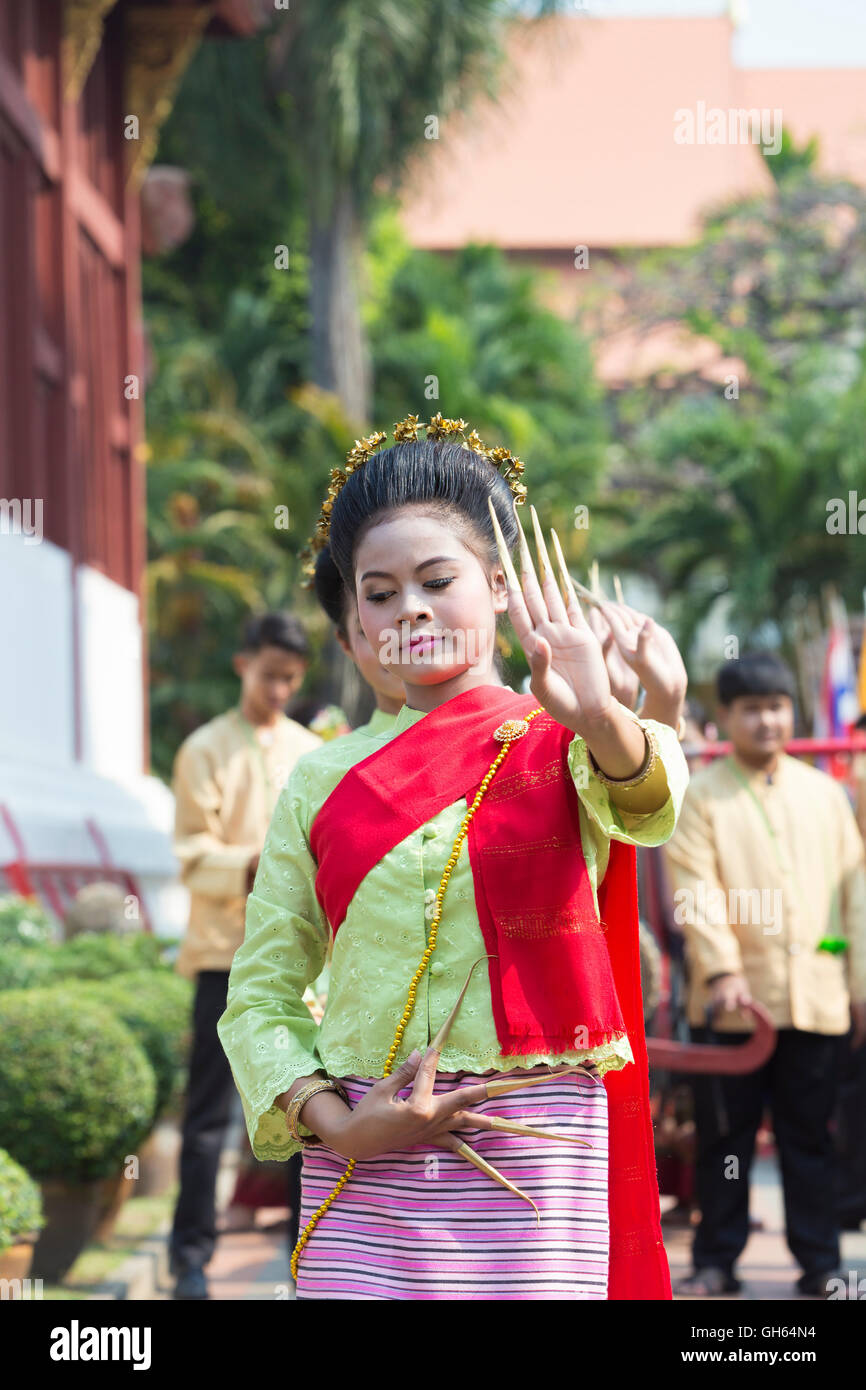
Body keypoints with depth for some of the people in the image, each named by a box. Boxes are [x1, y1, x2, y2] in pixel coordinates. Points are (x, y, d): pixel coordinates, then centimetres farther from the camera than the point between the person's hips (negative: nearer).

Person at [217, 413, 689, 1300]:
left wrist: (600, 718, -42)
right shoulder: (323, 784, 10)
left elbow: (646, 804, -21)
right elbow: (258, 994, 9)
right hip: (361, 1179, 2)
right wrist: (334, 1122, -8)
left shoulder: (565, 748, 3)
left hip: (535, 1165, -2)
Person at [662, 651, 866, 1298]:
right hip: (735, 999, -2)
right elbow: (697, 890, -7)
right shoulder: (701, 796, 3)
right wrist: (721, 970, -19)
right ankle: (716, 1262, 12)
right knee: (725, 1135, 4)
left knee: (810, 1136, 7)